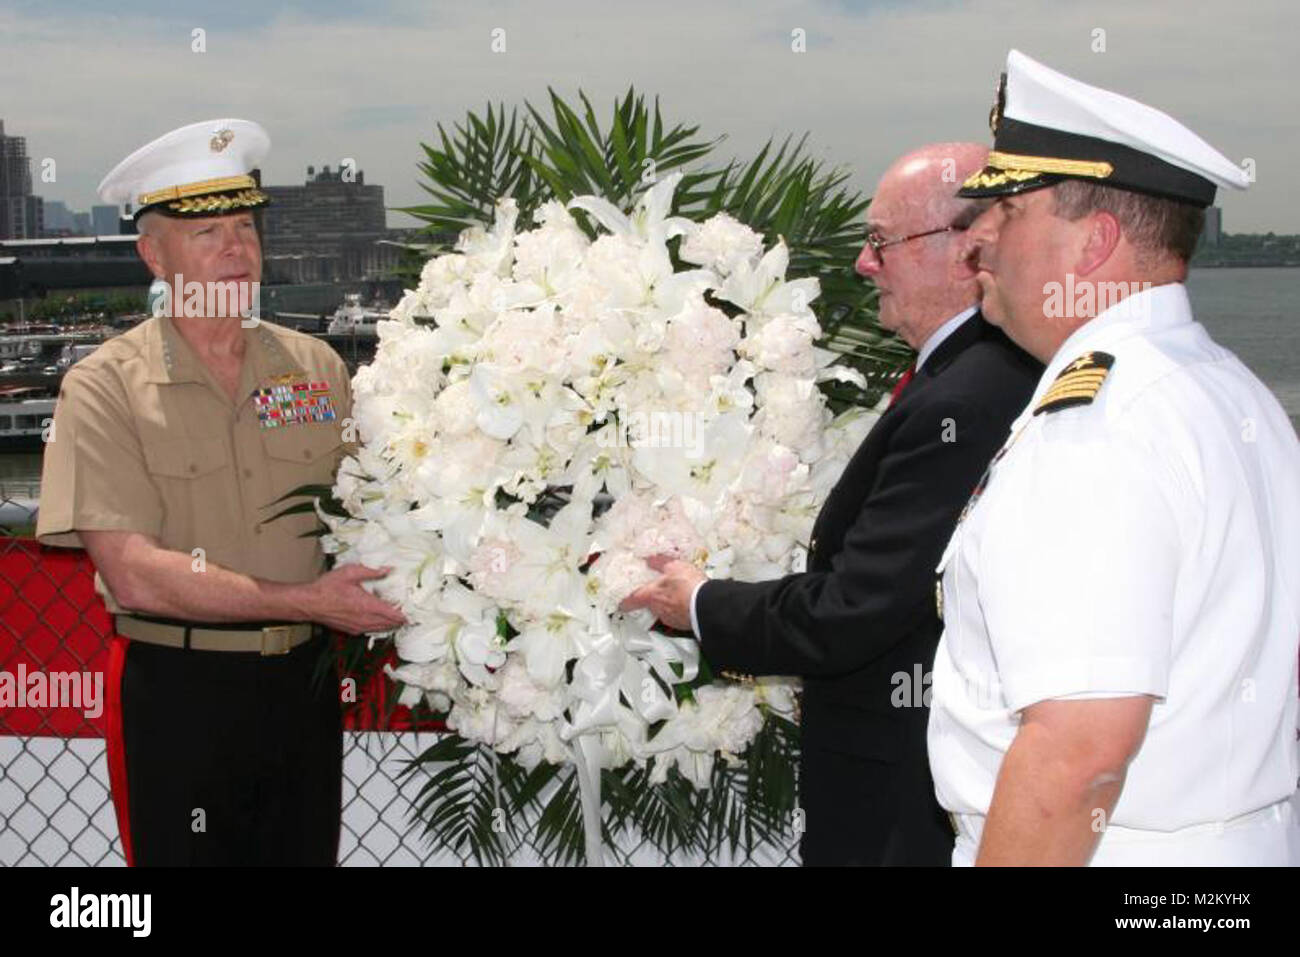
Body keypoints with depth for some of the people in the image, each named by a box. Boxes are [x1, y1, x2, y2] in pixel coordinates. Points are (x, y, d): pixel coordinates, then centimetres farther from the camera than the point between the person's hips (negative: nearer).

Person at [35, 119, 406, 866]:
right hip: (175, 692, -3)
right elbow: (134, 575, -16)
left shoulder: (316, 368, 6)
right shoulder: (106, 386, -7)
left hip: (304, 683, 4)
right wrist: (307, 601, -21)